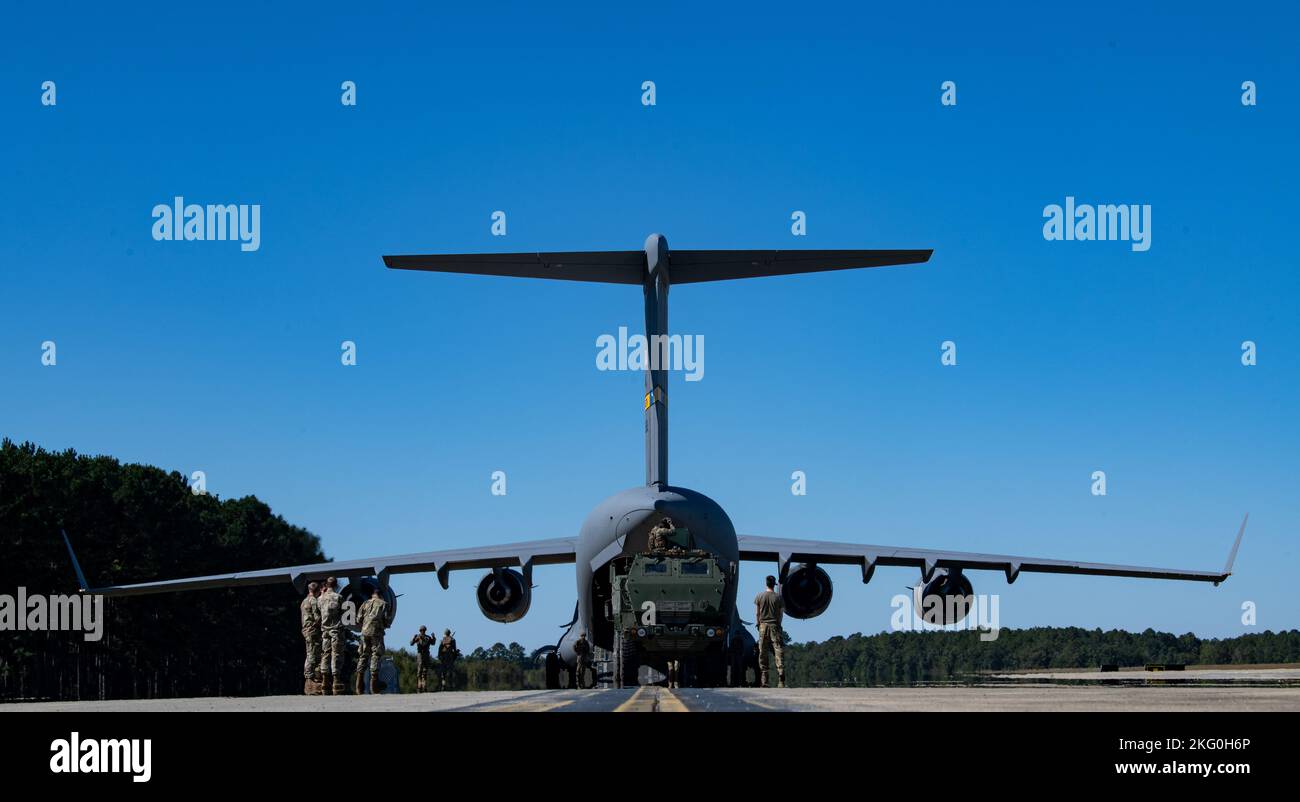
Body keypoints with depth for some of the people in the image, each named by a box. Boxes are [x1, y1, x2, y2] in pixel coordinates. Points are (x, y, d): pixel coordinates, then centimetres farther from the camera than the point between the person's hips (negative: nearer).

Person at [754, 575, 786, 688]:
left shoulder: (759, 597, 2)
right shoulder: (778, 597, -1)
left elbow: (757, 614, 4)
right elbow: (781, 614, 2)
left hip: (763, 625, 1)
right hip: (775, 626, -1)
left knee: (762, 654, 5)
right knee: (779, 652, -2)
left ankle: (763, 682, 3)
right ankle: (781, 681, -11)